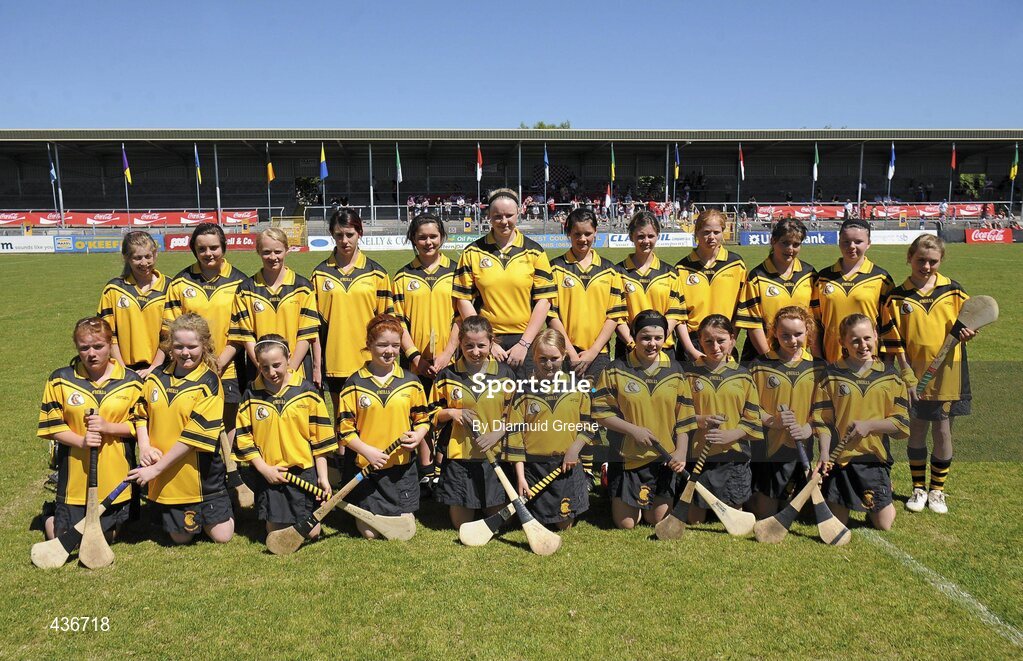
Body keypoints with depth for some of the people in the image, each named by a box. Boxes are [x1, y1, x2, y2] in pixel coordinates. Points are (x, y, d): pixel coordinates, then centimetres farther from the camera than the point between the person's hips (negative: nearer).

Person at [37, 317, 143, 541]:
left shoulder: (131, 381, -2)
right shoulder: (60, 380, -3)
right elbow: (51, 426, -2)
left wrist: (108, 427, -17)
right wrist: (81, 441, -18)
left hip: (114, 478, 1)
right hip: (75, 477, -1)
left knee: (107, 537, 16)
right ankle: (51, 514, 38)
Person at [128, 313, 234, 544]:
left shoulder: (208, 383, -13)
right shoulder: (156, 377, 3)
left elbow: (196, 434, -17)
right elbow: (141, 414, 11)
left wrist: (157, 468, -16)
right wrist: (144, 446, -8)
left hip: (200, 472, -3)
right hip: (165, 477, 4)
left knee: (222, 536, 3)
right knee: (181, 537, 12)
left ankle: (208, 510, 32)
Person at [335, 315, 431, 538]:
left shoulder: (410, 382, 3)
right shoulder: (355, 384, -4)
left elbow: (422, 417, 11)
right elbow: (344, 428, -4)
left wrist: (418, 435, -10)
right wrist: (367, 450, -17)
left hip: (401, 468, 2)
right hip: (364, 467, -2)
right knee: (370, 532, 4)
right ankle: (360, 509, 36)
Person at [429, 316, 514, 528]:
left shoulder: (505, 374, 0)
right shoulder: (447, 376, 0)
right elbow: (432, 414, 8)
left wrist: (497, 433, -13)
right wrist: (451, 413, -12)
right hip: (458, 457, 0)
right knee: (462, 525, 5)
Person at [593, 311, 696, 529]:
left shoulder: (674, 370, 1)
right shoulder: (617, 370, -8)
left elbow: (684, 416, 5)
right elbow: (600, 412, -8)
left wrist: (681, 451, -6)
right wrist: (633, 429, -17)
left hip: (663, 458, 2)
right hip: (627, 457, -2)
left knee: (658, 520, 8)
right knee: (626, 523, 3)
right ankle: (615, 498, 35)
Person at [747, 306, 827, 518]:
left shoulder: (818, 367, 4)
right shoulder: (760, 365, -2)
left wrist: (807, 429, -14)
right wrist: (774, 421, -19)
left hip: (804, 448, 2)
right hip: (768, 448, -2)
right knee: (765, 513, 6)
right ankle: (752, 500, 34)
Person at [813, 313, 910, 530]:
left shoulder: (890, 376, 2)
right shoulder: (831, 376, -3)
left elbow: (902, 423, 0)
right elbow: (822, 420, -3)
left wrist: (869, 425, -14)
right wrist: (824, 453, -15)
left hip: (875, 457, 1)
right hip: (839, 457, -1)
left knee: (884, 525, 5)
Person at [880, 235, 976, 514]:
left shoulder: (953, 290, 0)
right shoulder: (897, 297, -3)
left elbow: (967, 321, 9)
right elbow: (894, 343, -3)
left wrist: (967, 332, -15)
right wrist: (908, 378, -9)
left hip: (947, 375, 0)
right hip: (915, 376, 0)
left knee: (942, 431, 7)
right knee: (917, 431, 9)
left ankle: (937, 490, 23)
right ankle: (919, 488, 25)